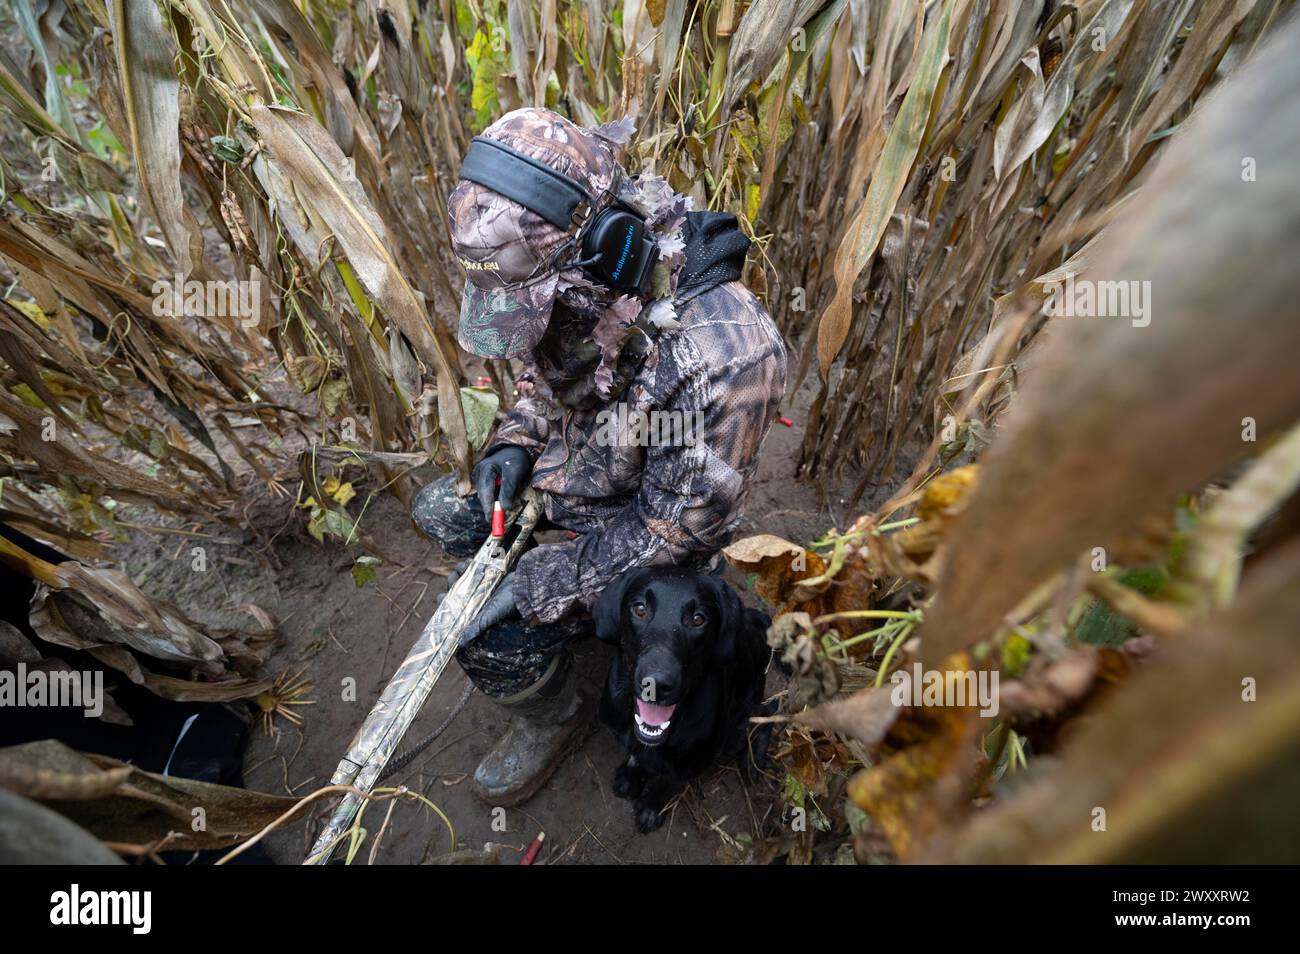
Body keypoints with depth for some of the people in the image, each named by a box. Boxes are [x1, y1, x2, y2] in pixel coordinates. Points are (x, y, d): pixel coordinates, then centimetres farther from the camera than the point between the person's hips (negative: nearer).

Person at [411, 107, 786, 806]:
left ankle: (553, 719, 19)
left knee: (492, 637, -14)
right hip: (565, 482, 7)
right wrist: (515, 442, -12)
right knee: (437, 508, 12)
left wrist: (537, 583, -25)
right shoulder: (581, 292, -15)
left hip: (641, 537, -7)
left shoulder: (725, 355, -37)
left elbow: (676, 526, -27)